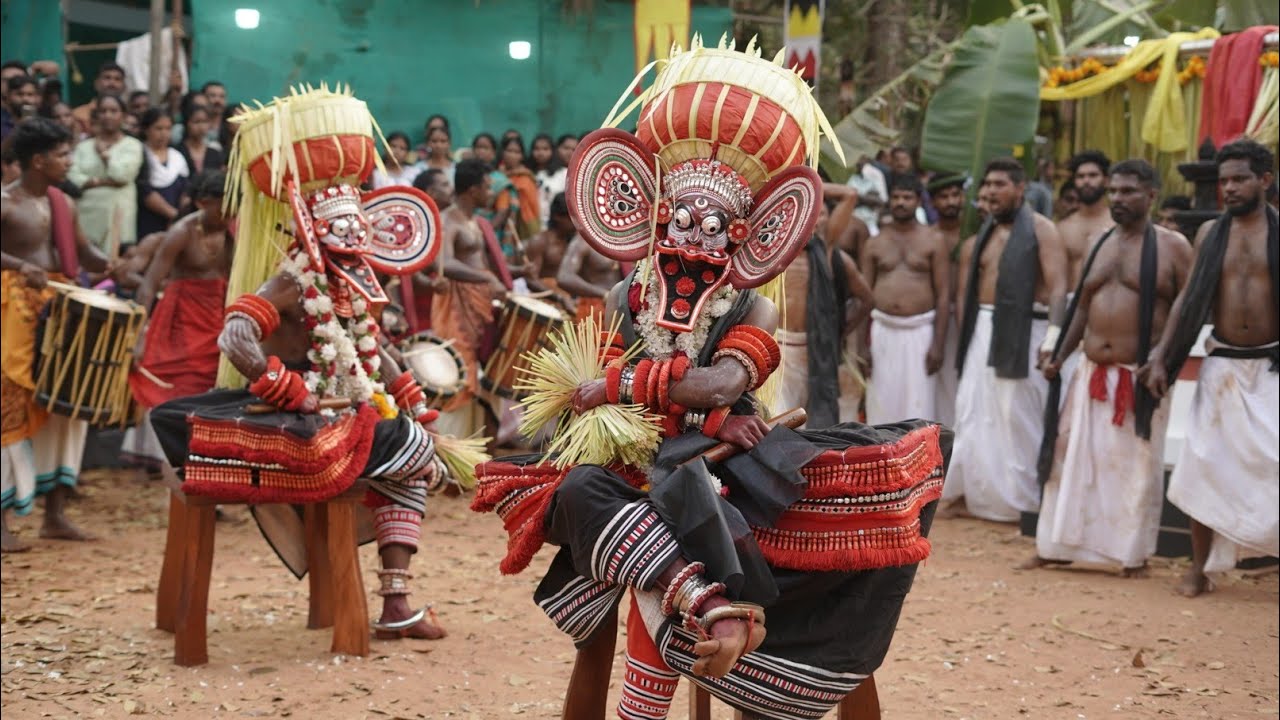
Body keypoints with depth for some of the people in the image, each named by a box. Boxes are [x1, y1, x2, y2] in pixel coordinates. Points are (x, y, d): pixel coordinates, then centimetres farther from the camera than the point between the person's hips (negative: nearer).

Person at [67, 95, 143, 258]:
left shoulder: (132, 145, 6)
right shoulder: (83, 146, 14)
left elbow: (122, 174, -10)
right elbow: (73, 178, 0)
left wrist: (104, 152, 3)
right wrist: (105, 181, -9)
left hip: (117, 216, -3)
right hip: (87, 215, 3)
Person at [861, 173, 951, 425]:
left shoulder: (933, 241, 3)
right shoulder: (875, 243, 9)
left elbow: (944, 295, -1)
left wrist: (938, 344, -8)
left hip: (920, 331, -2)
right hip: (882, 330, 2)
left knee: (918, 402, -4)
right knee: (882, 403, 3)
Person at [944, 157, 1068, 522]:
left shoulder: (1041, 229, -5)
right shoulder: (981, 237, 15)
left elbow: (1058, 286, -13)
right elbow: (966, 292, 16)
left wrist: (1052, 337, -23)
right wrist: (964, 337, 8)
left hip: (1023, 333, -6)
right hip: (982, 332, 6)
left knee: (1018, 417, -2)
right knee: (976, 413, 7)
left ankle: (1022, 498, 7)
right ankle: (976, 490, 16)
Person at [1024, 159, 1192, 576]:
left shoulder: (1172, 247, -4)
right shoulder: (1101, 245, 14)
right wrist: (1060, 356, 9)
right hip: (1092, 374, 6)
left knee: (1138, 467, 2)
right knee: (1072, 458, 7)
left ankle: (1134, 556, 13)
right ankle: (1056, 547, 16)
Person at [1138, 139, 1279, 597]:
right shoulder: (1210, 233, 5)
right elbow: (1189, 298, 7)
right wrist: (1160, 358, 2)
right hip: (1222, 365, 3)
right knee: (1204, 465, 4)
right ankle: (1200, 568, 16)